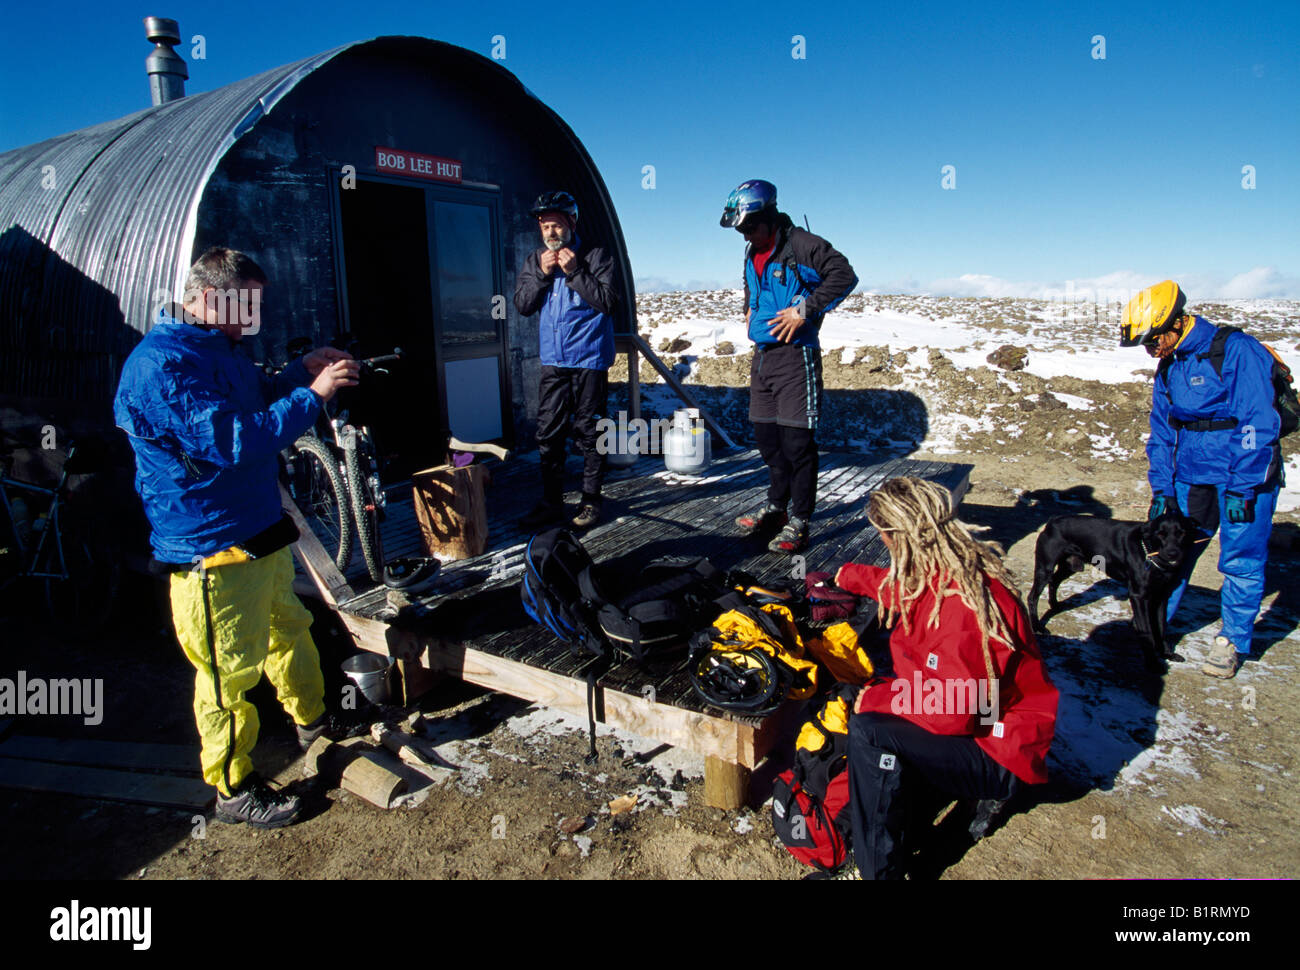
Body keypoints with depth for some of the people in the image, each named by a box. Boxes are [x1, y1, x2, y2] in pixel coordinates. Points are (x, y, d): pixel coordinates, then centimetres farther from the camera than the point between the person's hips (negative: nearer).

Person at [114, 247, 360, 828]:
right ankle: (233, 791, 21)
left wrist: (302, 370, 10)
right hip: (212, 551, -10)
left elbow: (251, 400, 26)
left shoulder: (215, 346, 10)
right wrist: (312, 393, -26)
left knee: (289, 630, 25)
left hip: (260, 531, 10)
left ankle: (313, 722, 47)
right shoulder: (161, 364, -23)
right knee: (229, 673, 3)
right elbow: (234, 442, -31)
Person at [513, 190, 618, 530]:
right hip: (552, 360, 5)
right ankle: (551, 501, 17)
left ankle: (590, 501, 13)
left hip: (589, 359, -4)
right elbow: (522, 305, 6)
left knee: (588, 432, 1)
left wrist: (574, 272, -16)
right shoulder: (535, 260, 12)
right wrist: (542, 274, -7)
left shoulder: (596, 256, -2)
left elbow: (608, 301, -11)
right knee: (548, 433, 5)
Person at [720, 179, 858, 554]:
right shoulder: (752, 252, 14)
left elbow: (844, 275, -17)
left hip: (796, 355, -8)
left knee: (796, 441, -7)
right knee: (767, 437, 12)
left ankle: (799, 521, 2)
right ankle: (776, 508, 27)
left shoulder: (800, 245, -11)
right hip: (762, 355, 8)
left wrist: (804, 310, -19)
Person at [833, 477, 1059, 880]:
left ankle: (879, 869, -10)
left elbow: (952, 707, -33)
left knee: (868, 730, -27)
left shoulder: (963, 600, -32)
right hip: (965, 714, 10)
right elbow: (901, 587, 22)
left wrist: (877, 698, -20)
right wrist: (852, 576, 38)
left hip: (997, 752, -10)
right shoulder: (936, 571, -3)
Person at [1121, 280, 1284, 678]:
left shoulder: (1237, 350, -15)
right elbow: (1162, 432, 11)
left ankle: (1232, 642, 17)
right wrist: (1161, 489, 6)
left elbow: (1258, 424, -18)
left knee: (1240, 562, 2)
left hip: (1245, 478, -6)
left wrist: (1241, 488, -19)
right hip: (1191, 478, 6)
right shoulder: (1169, 366, 6)